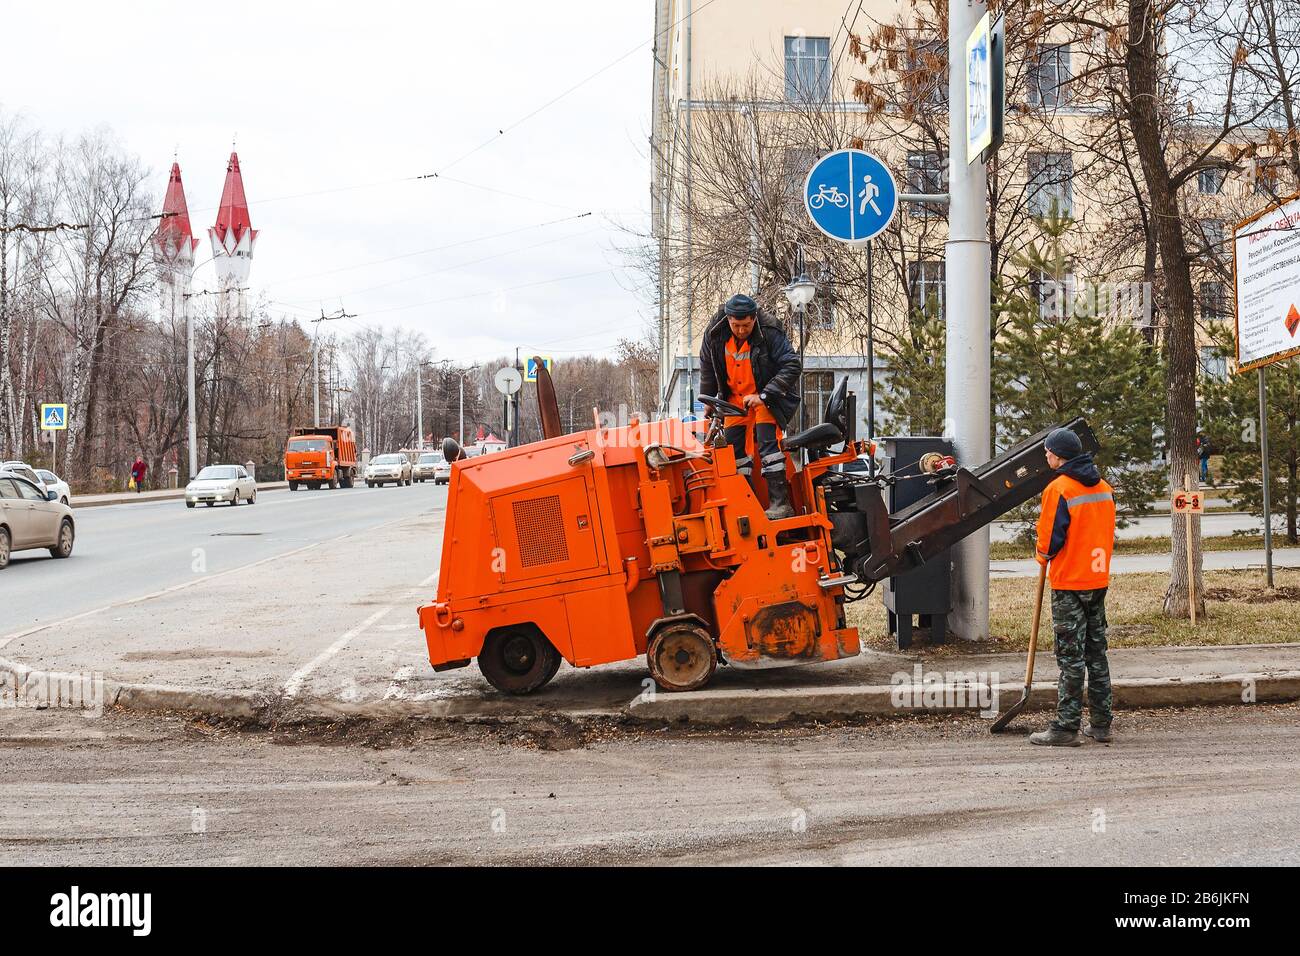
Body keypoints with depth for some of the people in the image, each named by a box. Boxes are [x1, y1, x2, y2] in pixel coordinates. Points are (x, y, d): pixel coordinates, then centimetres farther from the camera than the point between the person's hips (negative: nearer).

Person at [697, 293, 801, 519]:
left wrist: (763, 396, -30)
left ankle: (780, 502, -22)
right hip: (735, 397, 5)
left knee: (766, 441, -20)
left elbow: (791, 366, -25)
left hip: (766, 394, -5)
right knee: (732, 443, -3)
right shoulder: (714, 334, -12)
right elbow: (707, 368, 5)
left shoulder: (769, 333, -24)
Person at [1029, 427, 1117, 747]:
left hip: (1069, 584, -7)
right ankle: (1101, 724, 17)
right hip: (1099, 581, 7)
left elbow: (1050, 540, -16)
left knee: (1071, 657, -3)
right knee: (1096, 653, 13)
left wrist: (1044, 556, 5)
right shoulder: (1104, 488, 8)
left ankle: (1066, 728, -2)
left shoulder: (1058, 489, -16)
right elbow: (1106, 534, 14)